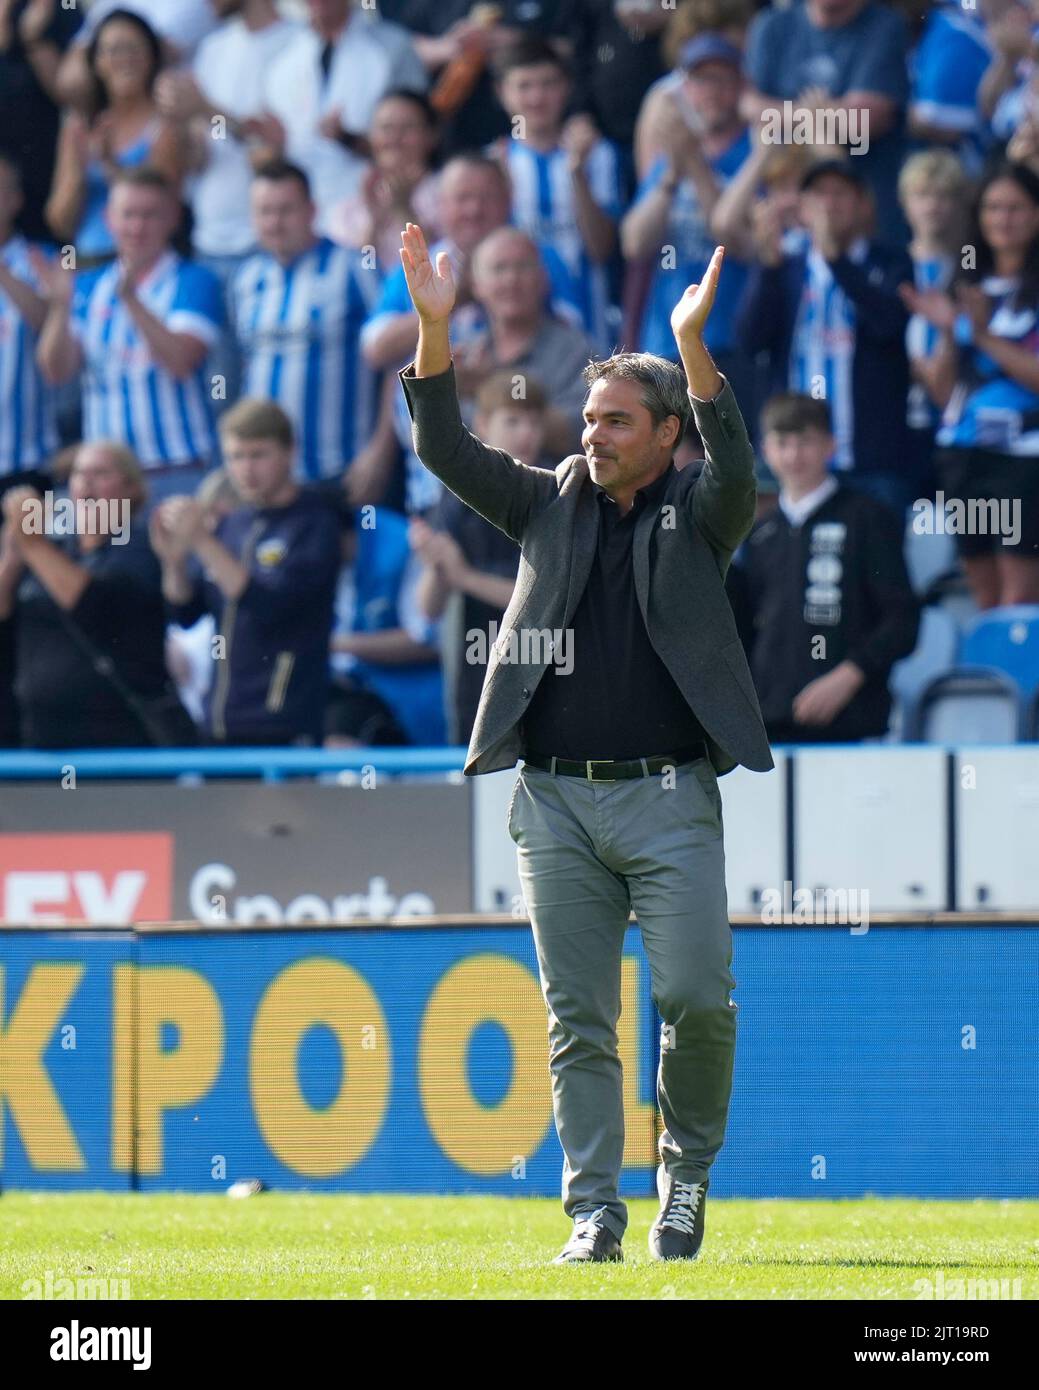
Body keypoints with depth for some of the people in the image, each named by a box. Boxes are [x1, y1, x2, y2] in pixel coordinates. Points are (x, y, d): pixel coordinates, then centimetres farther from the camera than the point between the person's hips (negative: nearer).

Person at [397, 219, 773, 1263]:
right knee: (578, 1021, 2)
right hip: (556, 802, 3)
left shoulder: (696, 513, 5)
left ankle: (688, 1166, 14)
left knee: (695, 995, -10)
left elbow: (736, 468, -16)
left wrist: (693, 347, -29)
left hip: (670, 796, -3)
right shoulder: (551, 503, 12)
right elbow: (448, 452, 2)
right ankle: (594, 1212, 5)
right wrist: (434, 329, -12)